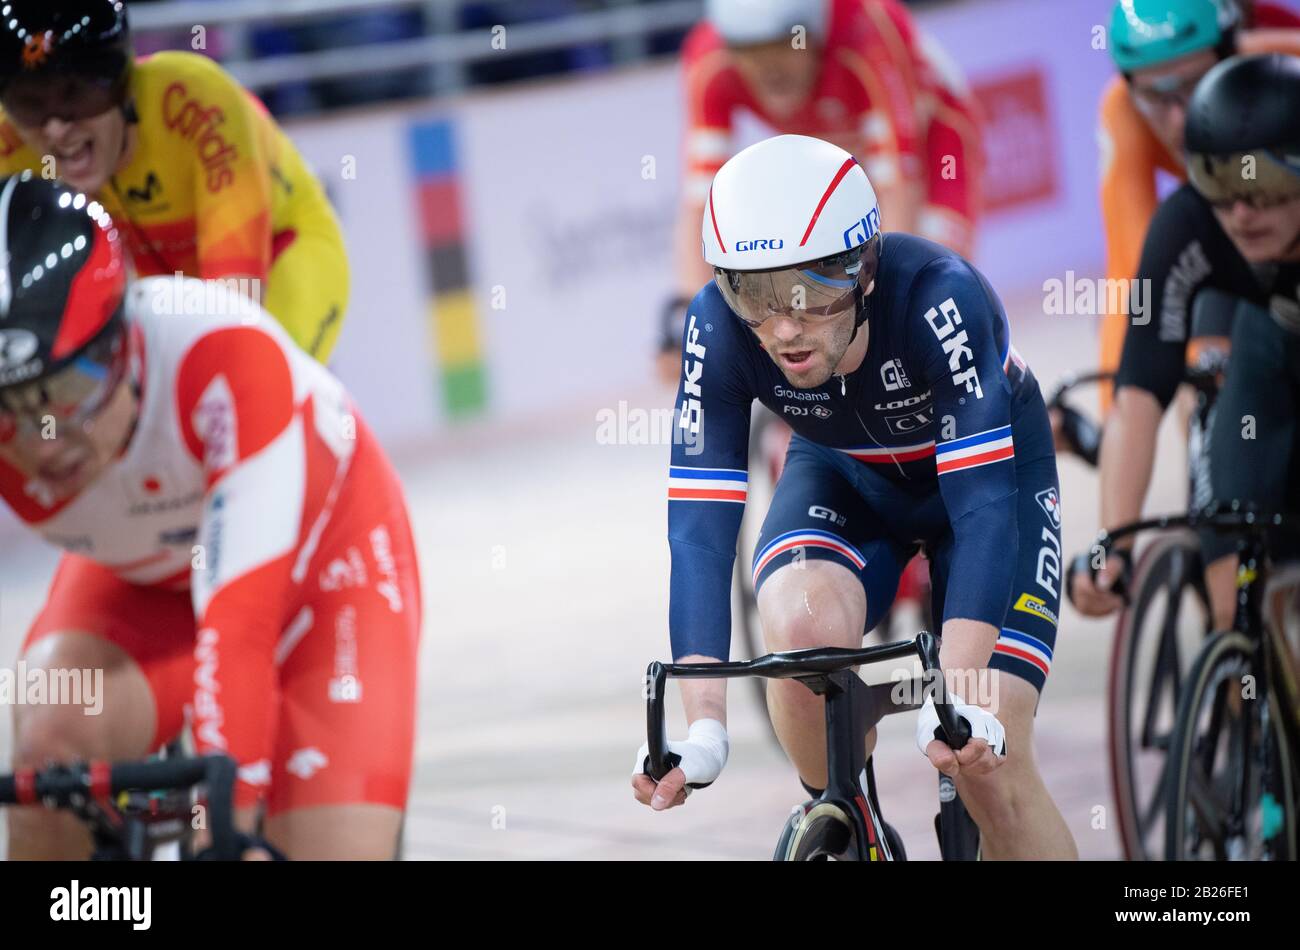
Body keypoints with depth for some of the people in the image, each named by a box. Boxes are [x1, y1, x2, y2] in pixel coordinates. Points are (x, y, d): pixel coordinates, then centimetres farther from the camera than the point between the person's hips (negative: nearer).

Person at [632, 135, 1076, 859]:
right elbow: (700, 526, -31)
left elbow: (983, 503, -41)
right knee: (804, 624, -32)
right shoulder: (718, 329, -30)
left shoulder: (939, 298, -37)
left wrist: (955, 701, -51)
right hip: (846, 476, 2)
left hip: (990, 470, -2)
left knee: (988, 763, -17)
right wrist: (703, 729, -42)